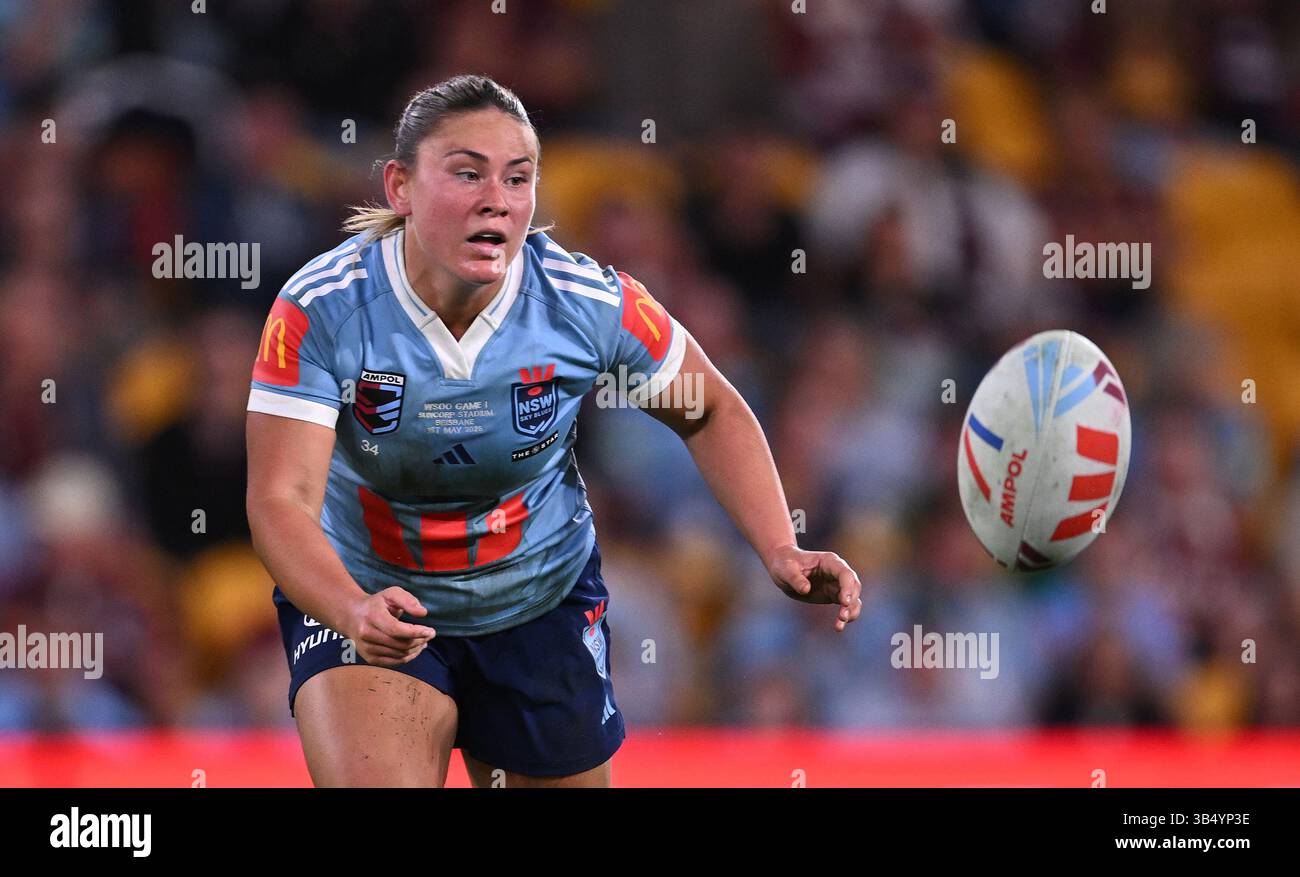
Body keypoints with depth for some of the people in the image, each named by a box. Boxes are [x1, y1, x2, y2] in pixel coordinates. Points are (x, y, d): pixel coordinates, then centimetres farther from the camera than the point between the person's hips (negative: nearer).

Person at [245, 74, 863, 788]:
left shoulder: (590, 302, -18)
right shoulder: (320, 310, -24)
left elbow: (711, 413, -1)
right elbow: (280, 499, -28)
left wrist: (780, 552, -15)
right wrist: (356, 613, -48)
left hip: (544, 613, 3)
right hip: (363, 600, -3)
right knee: (372, 780, -26)